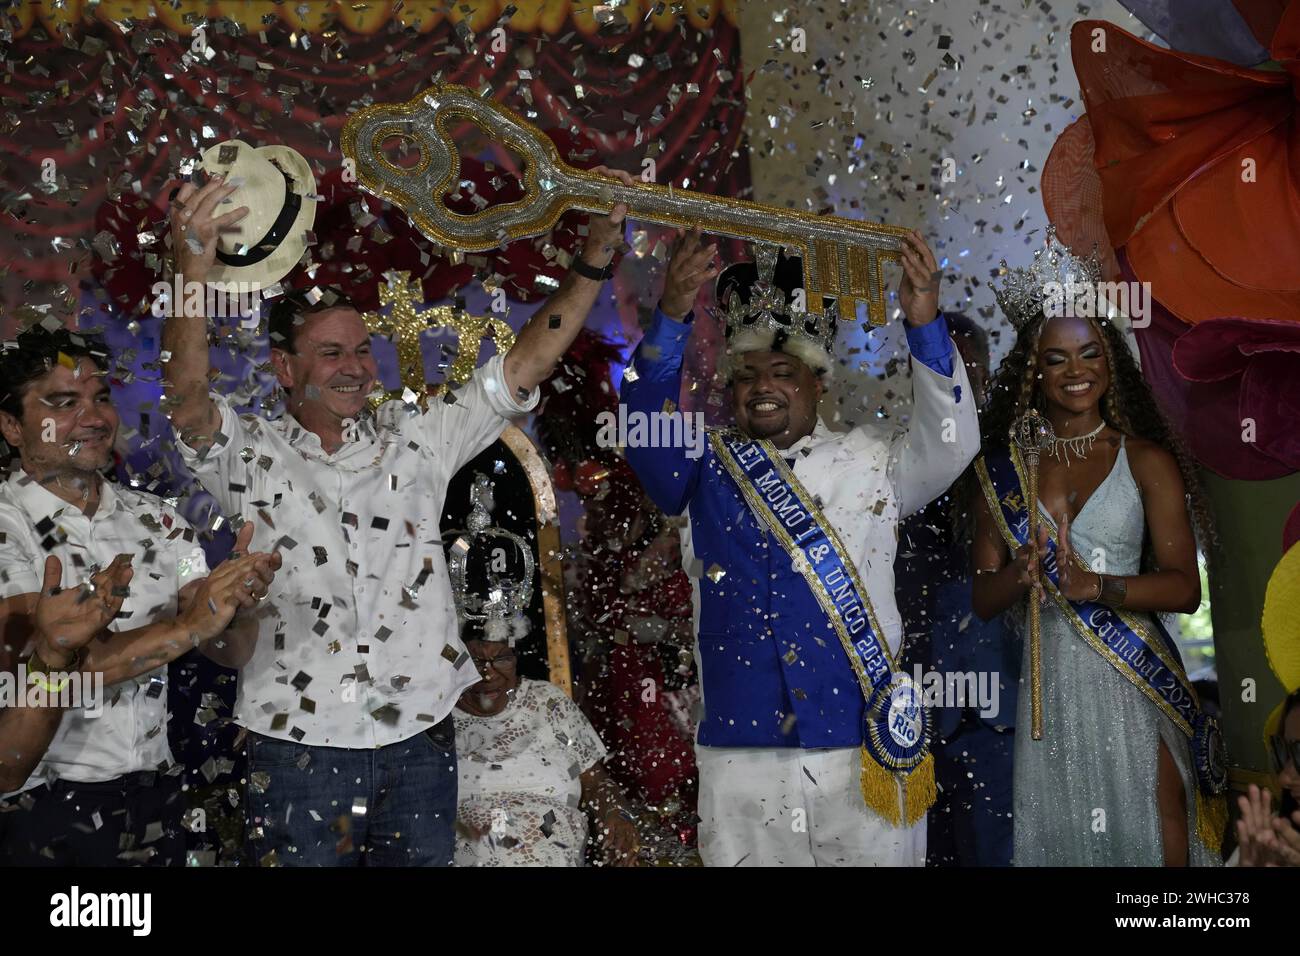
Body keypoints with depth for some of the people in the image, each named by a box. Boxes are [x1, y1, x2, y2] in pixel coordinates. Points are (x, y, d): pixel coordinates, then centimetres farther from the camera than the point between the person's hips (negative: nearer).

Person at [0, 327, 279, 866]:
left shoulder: (157, 520, 4)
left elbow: (231, 652, -2)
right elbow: (51, 669, -22)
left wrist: (232, 607, -24)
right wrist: (190, 625, -30)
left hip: (152, 797, 5)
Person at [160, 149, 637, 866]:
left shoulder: (416, 441, 9)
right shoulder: (249, 454, 0)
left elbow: (523, 365, 5)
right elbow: (188, 403, -20)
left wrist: (596, 253, -4)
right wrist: (195, 271, -36)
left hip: (420, 737, 3)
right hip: (299, 744, -3)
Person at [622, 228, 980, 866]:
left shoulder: (868, 461, 8)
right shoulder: (703, 471, 8)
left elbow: (948, 446, -6)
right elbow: (647, 426, -8)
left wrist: (924, 325, -19)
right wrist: (671, 318, -23)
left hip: (866, 751, 0)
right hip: (740, 754, 0)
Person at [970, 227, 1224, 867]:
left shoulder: (1145, 459, 1)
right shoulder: (1002, 469, 7)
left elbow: (1184, 587, -6)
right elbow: (982, 597, 5)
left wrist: (1094, 585, -19)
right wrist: (1023, 575, -16)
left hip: (1134, 676, -2)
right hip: (1046, 678, 2)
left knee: (1151, 835, 1)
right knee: (1057, 833, 7)